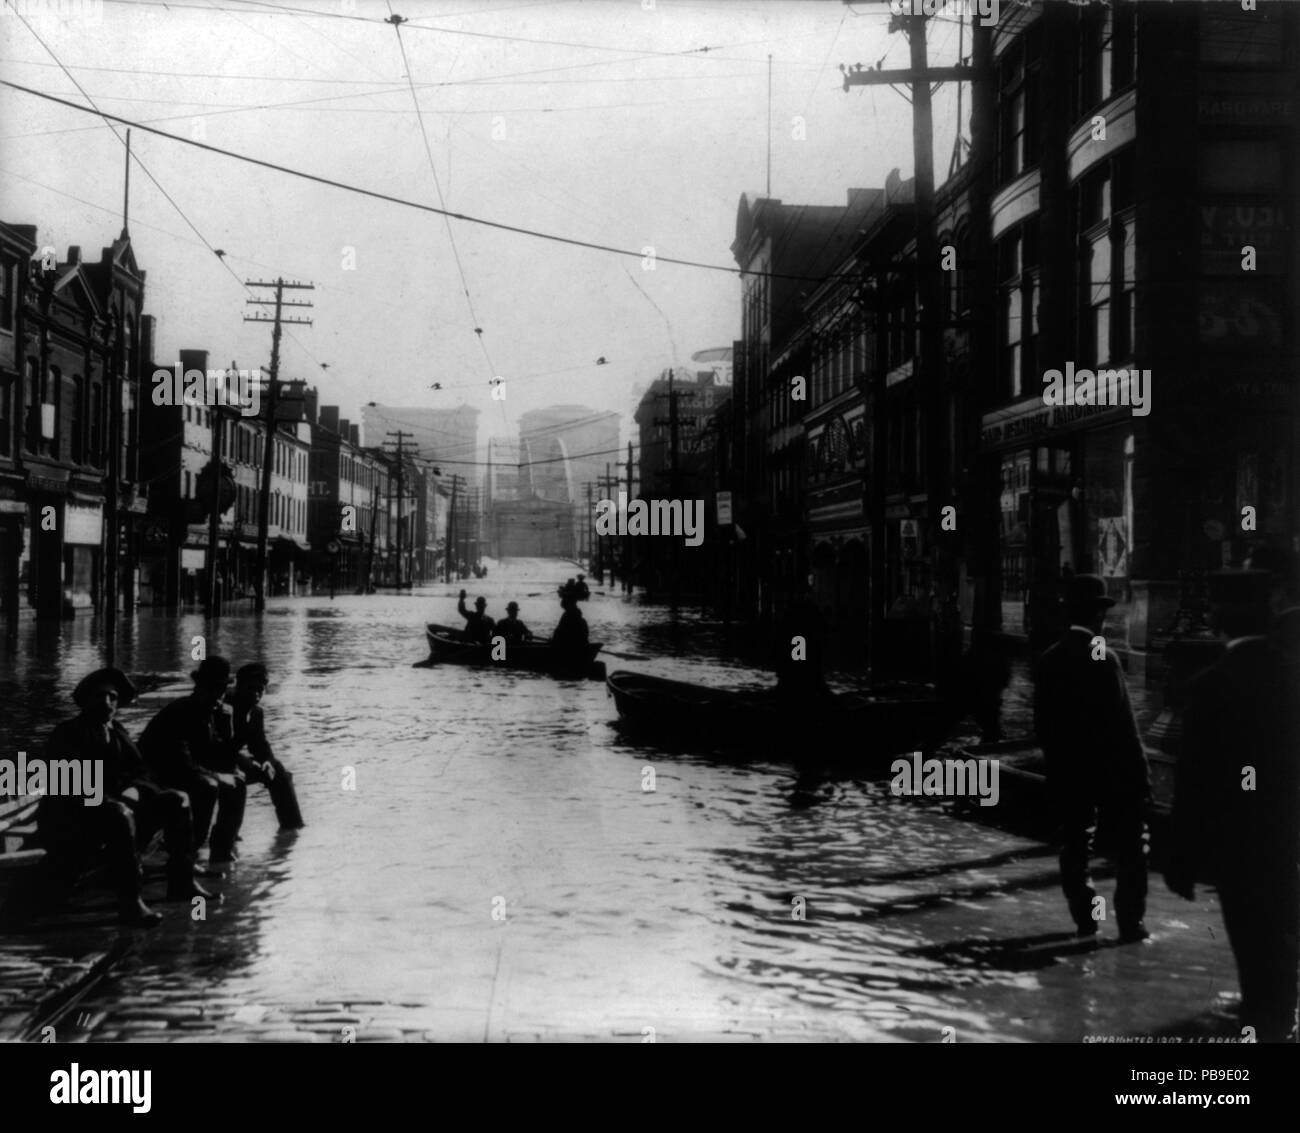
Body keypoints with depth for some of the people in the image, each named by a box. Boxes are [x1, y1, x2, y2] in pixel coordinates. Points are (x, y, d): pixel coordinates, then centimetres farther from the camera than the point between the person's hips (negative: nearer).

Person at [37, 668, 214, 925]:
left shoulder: (116, 731, 14)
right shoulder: (66, 735, -8)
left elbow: (141, 772, 12)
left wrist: (134, 789, -12)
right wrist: (110, 801, -29)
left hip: (115, 809, 8)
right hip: (69, 822, -8)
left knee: (177, 801, -1)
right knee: (120, 814, -39)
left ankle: (181, 882, -4)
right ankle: (129, 901, -43)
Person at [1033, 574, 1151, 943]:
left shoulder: (1048, 660, 1)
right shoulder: (1103, 658, -17)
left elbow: (1042, 723, 6)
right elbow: (1123, 725, -18)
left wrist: (1057, 758, 16)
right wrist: (1141, 773, -12)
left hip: (1066, 772, 5)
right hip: (1113, 772, -5)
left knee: (1075, 844, 14)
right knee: (1130, 844, 6)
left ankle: (1084, 918, 18)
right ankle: (1130, 923, 5)